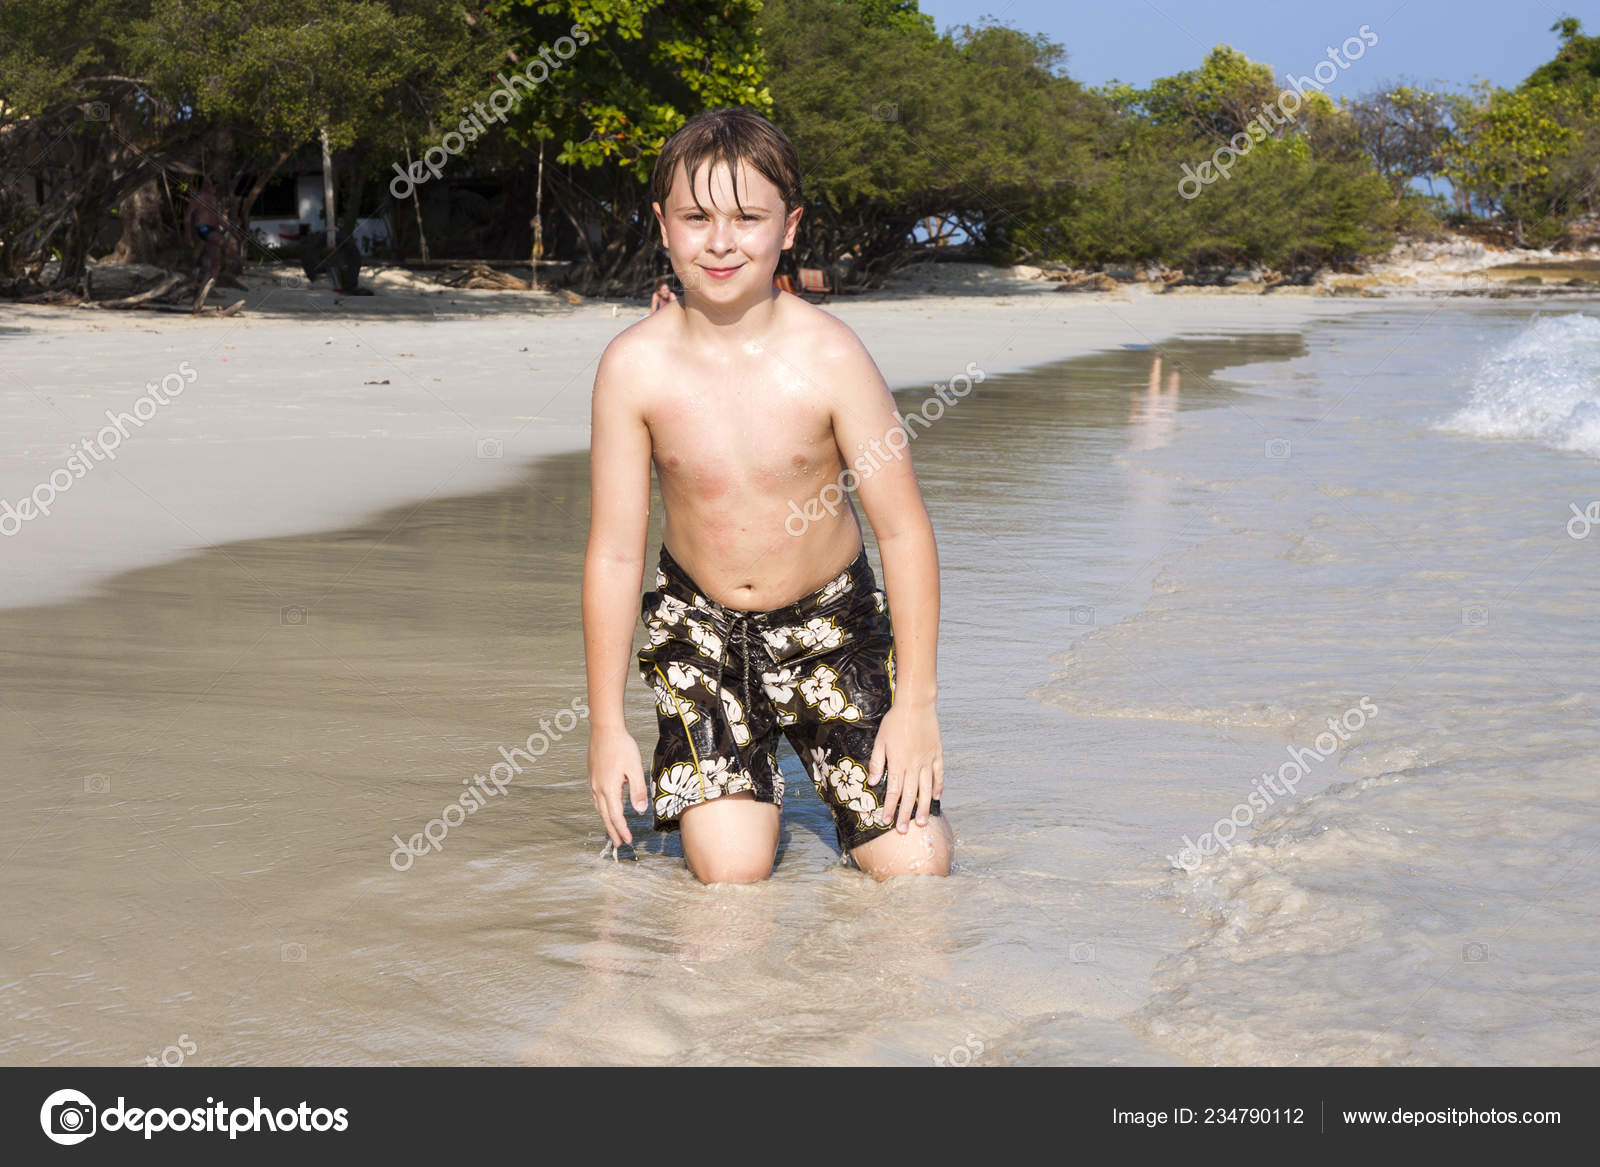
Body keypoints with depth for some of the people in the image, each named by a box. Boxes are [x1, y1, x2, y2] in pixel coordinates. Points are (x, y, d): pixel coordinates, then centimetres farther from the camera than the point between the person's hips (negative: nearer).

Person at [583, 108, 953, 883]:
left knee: (914, 864, -7)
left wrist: (917, 702, -12)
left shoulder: (828, 355, -18)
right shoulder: (635, 366, -15)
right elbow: (614, 553, -8)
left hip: (830, 623, 0)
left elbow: (904, 531, -12)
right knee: (730, 874, -13)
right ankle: (741, 793, 21)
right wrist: (606, 726, -6)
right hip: (700, 628, 0)